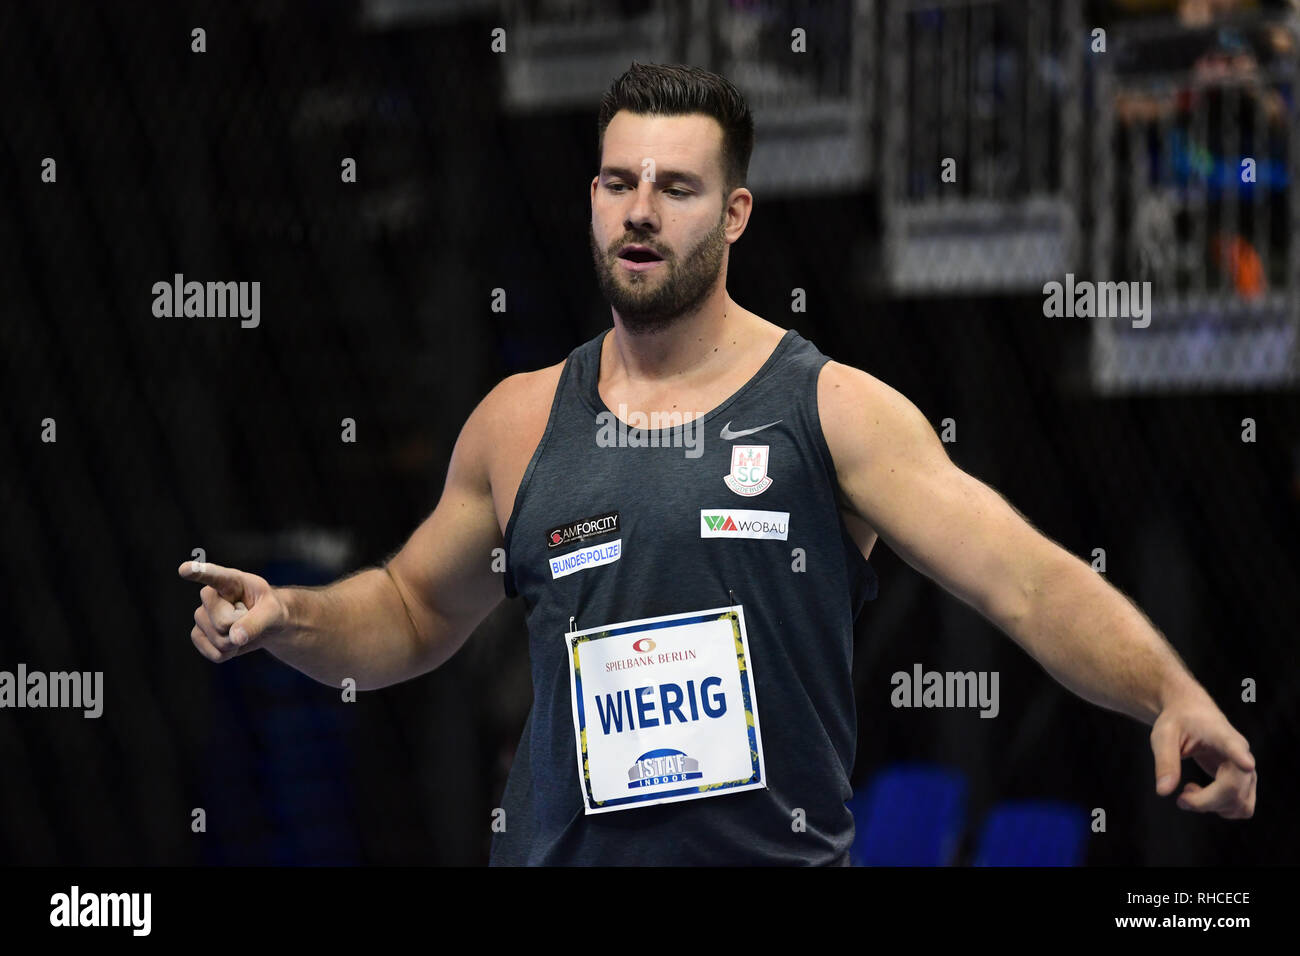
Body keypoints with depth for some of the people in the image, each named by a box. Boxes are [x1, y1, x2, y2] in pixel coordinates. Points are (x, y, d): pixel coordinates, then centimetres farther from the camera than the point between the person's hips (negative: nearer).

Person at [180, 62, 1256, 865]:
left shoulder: (834, 410, -3)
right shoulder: (520, 422, 7)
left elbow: (1030, 580, -12)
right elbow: (414, 612, 22)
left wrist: (1173, 697, -28)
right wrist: (288, 621, 2)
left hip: (782, 853, -3)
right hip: (562, 846, 3)